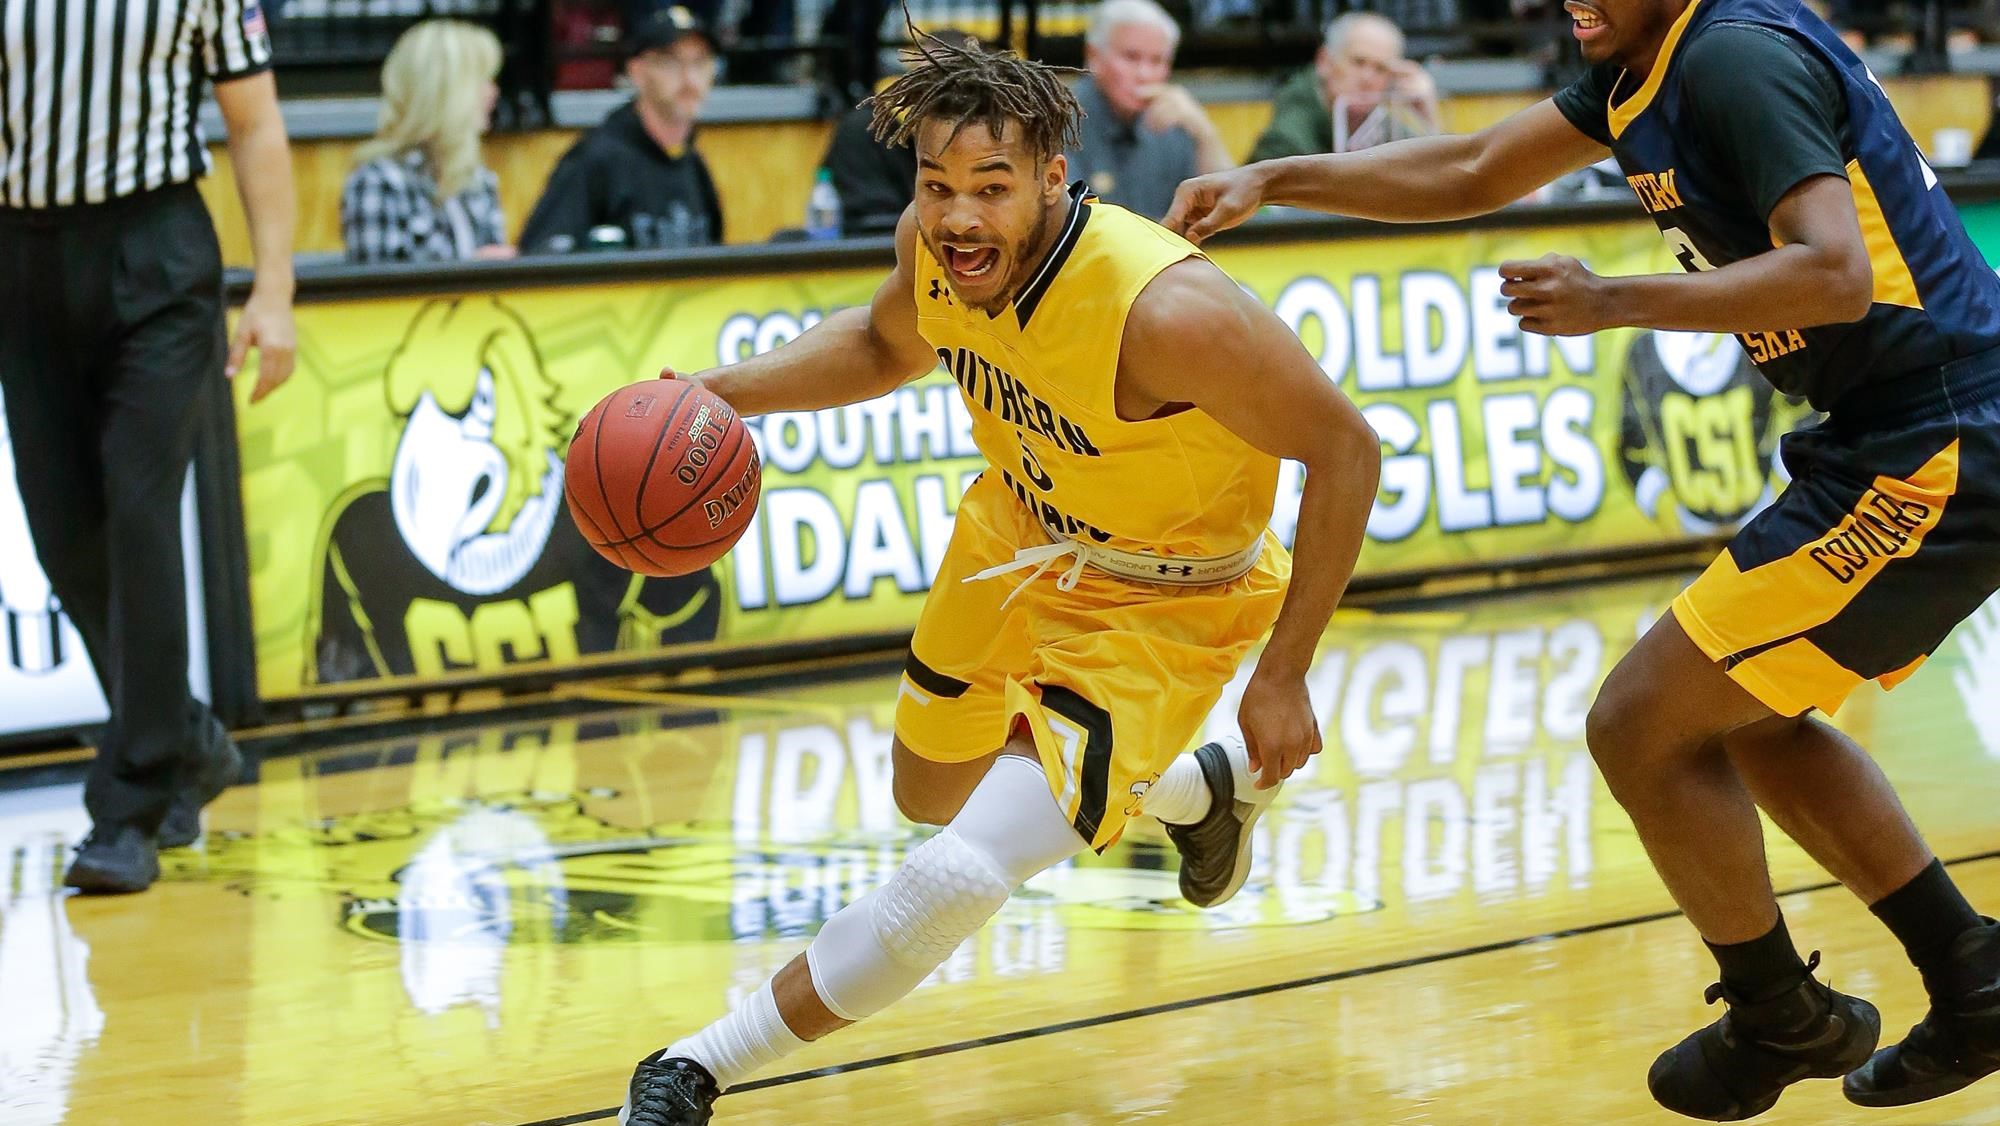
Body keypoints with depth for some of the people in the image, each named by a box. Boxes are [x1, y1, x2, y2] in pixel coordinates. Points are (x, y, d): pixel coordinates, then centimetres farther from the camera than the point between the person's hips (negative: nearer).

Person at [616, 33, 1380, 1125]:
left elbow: (1345, 450, -27)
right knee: (931, 789, 28)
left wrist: (1282, 675, -23)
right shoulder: (937, 243, -19)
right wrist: (727, 389, -11)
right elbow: (886, 342, 7)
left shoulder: (1165, 307, -39)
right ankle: (1199, 787, 52)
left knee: (965, 871, -20)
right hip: (1021, 532, 7)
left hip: (1160, 605, -7)